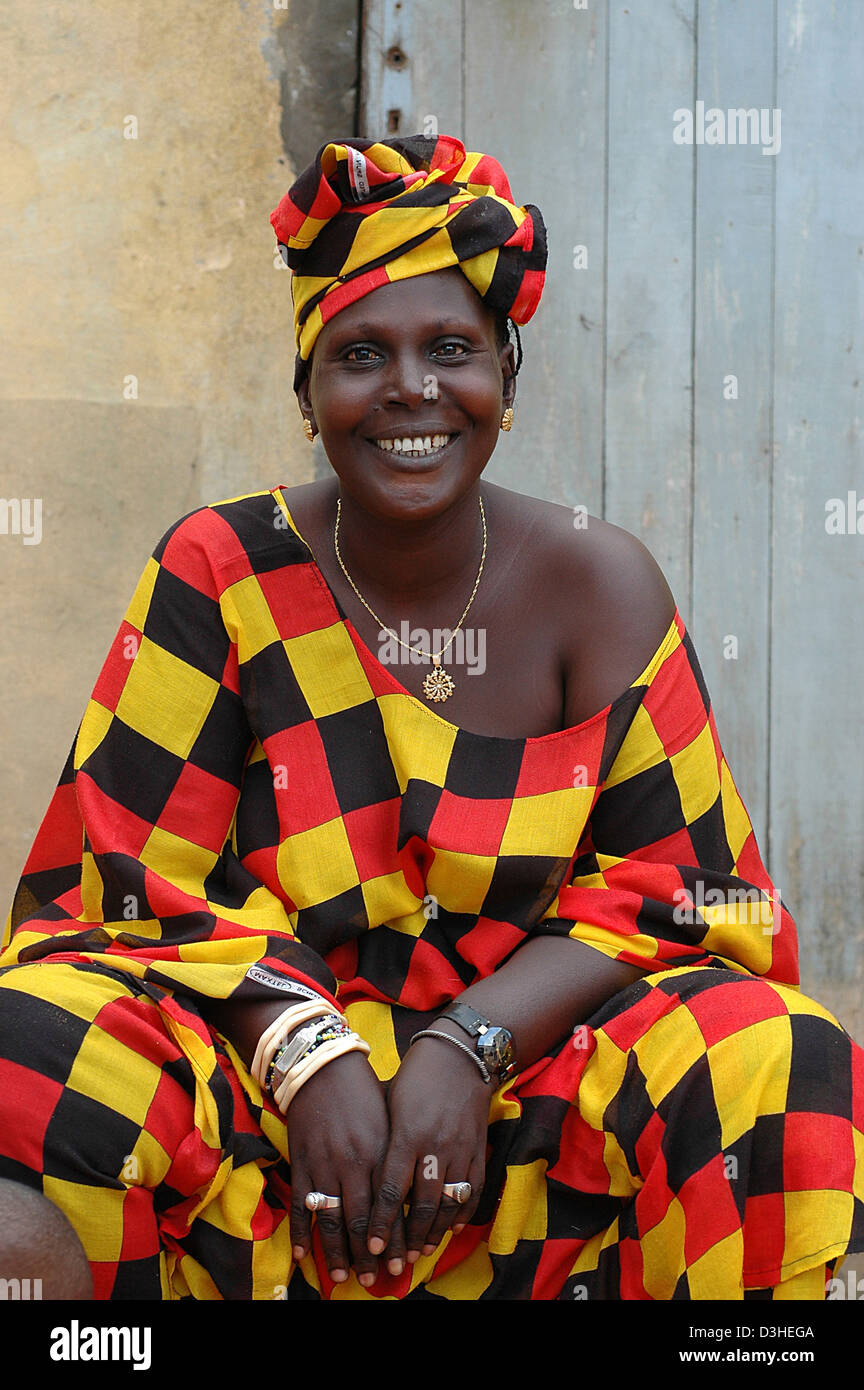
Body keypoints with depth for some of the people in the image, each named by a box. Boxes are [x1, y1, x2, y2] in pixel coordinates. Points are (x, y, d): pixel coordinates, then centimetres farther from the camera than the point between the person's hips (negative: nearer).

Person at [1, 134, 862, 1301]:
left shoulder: (599, 587, 0)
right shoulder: (219, 574, -2)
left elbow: (673, 878, -3)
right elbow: (142, 871, -4)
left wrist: (470, 1049, -19)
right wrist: (310, 1059, -21)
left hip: (521, 1061, 1)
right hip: (264, 1061, 0)